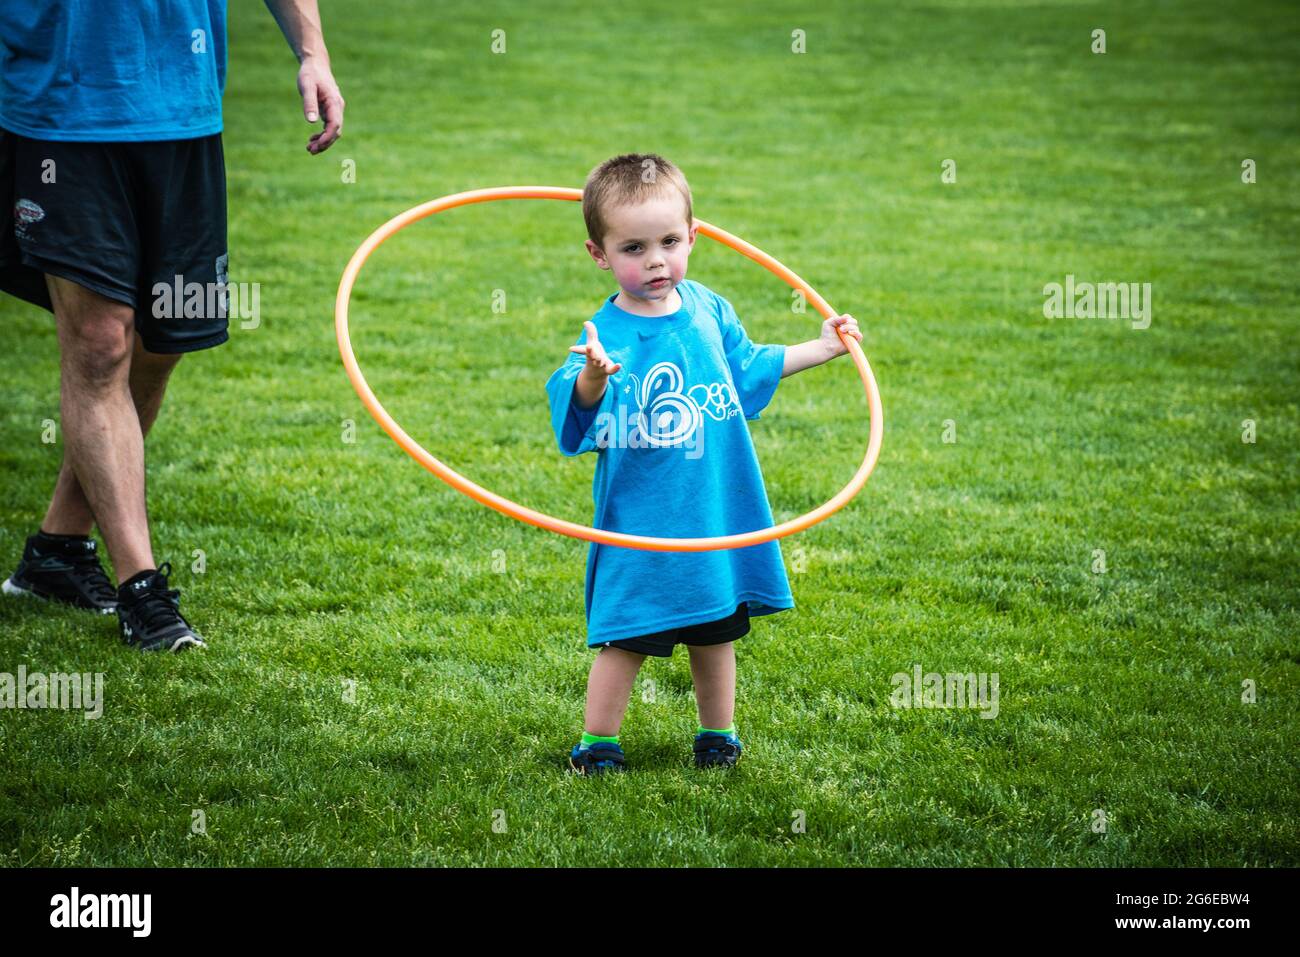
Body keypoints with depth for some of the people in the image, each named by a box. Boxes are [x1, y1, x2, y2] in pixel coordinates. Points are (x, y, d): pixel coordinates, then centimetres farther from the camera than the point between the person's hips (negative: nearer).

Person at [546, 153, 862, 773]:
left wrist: (822, 348, 23)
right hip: (640, 523, -5)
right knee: (625, 637, 1)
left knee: (716, 631, 17)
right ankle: (597, 743, 17)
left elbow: (747, 368, 19)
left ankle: (718, 733, 34)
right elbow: (579, 410, -36)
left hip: (717, 509, 5)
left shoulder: (707, 309, 0)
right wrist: (592, 379, -57)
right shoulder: (608, 335, -18)